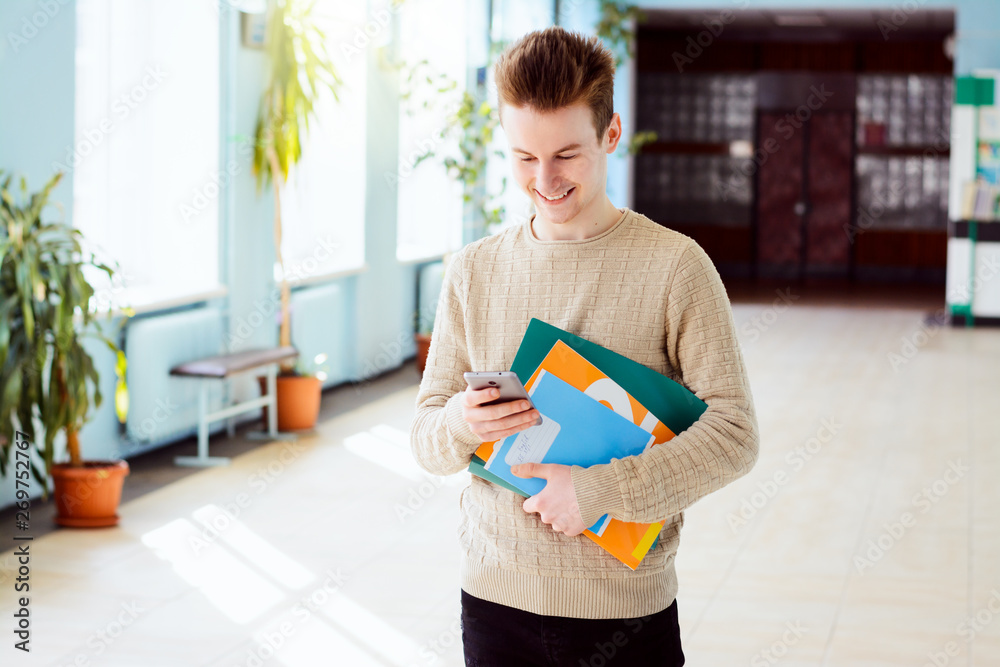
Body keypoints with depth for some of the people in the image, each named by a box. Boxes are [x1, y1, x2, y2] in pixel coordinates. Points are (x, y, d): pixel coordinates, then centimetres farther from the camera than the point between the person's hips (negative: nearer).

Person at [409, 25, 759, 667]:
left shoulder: (675, 265, -6)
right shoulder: (473, 271, 4)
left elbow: (733, 433, -12)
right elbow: (425, 439, 6)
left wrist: (601, 490, -21)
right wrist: (458, 426, -16)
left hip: (628, 607, -2)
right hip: (495, 595, 3)